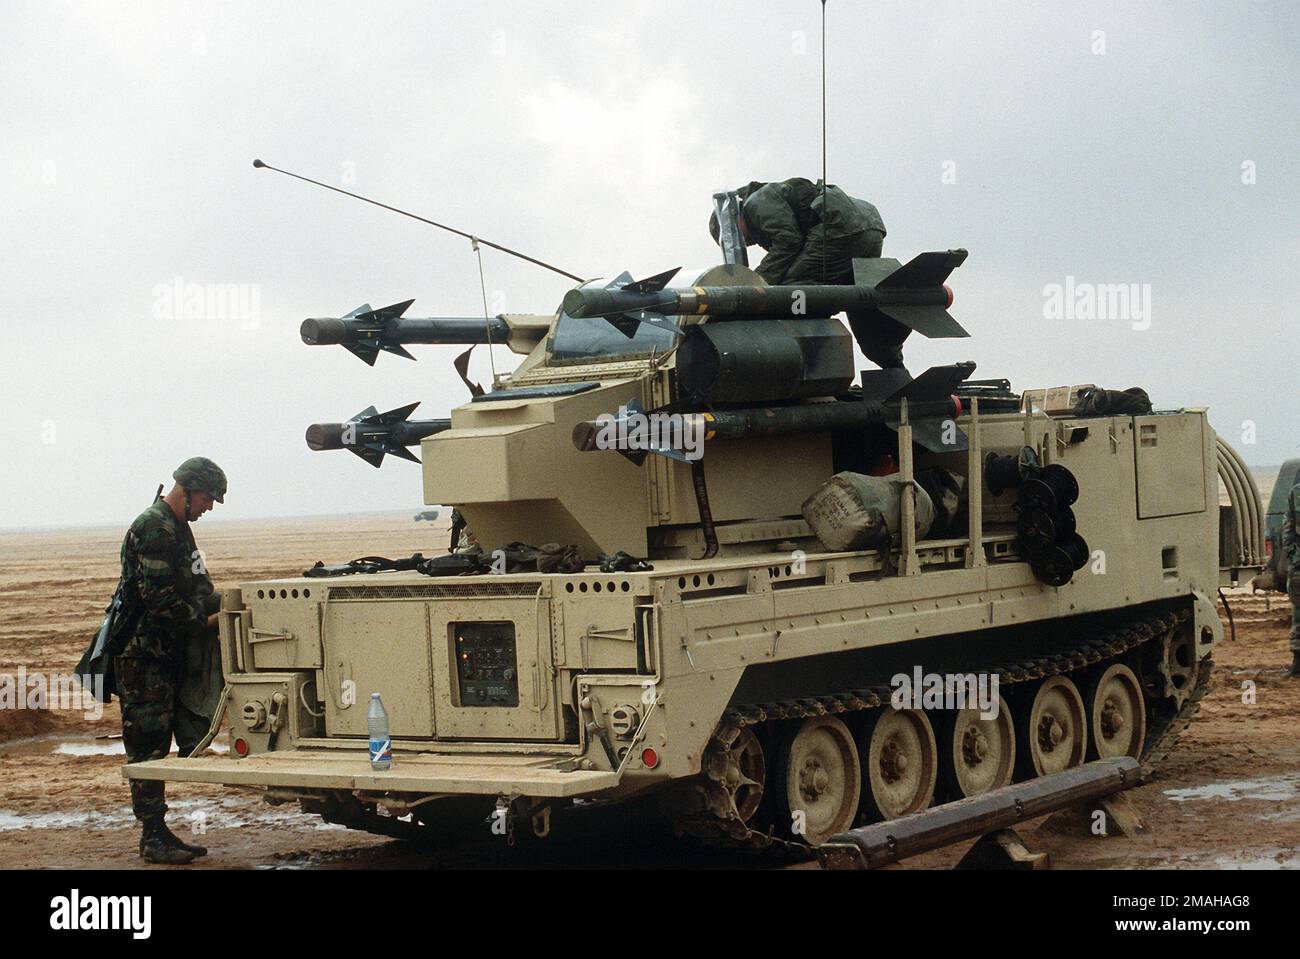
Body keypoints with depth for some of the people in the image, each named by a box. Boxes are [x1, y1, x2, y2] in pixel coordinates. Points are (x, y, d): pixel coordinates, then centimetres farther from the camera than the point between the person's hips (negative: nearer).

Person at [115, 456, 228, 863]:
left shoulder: (177, 527, 16)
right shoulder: (153, 529, -16)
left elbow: (190, 590, 23)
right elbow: (159, 600, -22)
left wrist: (222, 605, 7)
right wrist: (204, 620, -14)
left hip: (169, 655, 10)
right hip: (145, 657, -10)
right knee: (149, 747, -5)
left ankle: (159, 833, 14)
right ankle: (153, 837, -2)